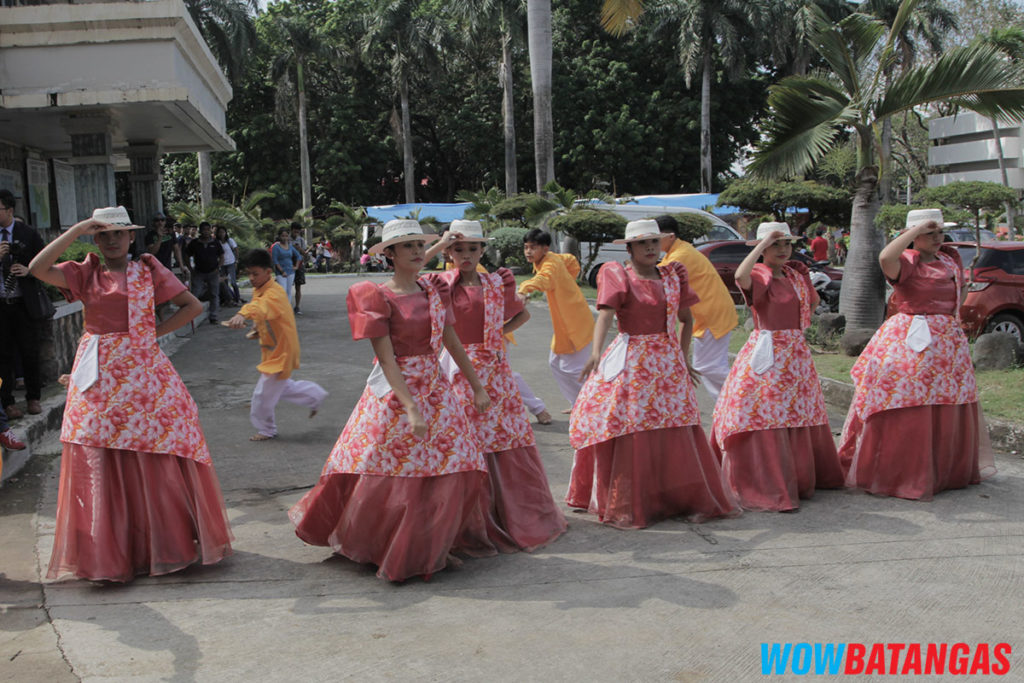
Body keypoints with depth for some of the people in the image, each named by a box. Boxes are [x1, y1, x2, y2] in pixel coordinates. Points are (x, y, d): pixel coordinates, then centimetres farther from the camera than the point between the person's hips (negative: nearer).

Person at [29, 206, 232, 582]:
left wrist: (154, 332, -1)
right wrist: (77, 229, -10)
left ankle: (166, 541, 15)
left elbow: (192, 305, 7)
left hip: (145, 373, 0)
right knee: (100, 464, 1)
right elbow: (37, 268, -10)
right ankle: (108, 552, 12)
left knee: (157, 458, 1)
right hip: (99, 377, 0)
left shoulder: (149, 269, 7)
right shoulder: (84, 274, 6)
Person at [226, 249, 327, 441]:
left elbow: (261, 306, -53)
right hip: (273, 348, 9)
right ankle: (315, 395, 39)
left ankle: (266, 429, 21)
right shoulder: (259, 289, 3)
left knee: (264, 392, 0)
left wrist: (243, 314, -70)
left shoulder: (273, 293, -28)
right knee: (282, 386, 22)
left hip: (281, 351, -9)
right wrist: (257, 329, 5)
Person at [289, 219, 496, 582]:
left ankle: (430, 548, 23)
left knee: (453, 467, 5)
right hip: (394, 392, -6)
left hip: (436, 387, 6)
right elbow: (387, 360, -16)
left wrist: (477, 388, 14)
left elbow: (454, 344, 14)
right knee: (381, 471, 0)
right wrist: (411, 408, -23)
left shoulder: (434, 291, 8)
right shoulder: (378, 297, -10)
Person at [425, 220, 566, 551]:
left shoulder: (496, 283, 7)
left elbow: (522, 314, 22)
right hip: (461, 369, -3)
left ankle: (521, 515, 25)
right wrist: (438, 245, -14)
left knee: (510, 437, 9)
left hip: (496, 368, 3)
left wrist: (498, 333, 7)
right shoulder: (442, 283, 0)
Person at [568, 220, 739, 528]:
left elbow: (686, 319, 20)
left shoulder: (672, 276, 9)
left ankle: (688, 500, 22)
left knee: (675, 432, 7)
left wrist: (681, 355, 13)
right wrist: (595, 352, -37)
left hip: (667, 361, 4)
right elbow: (605, 314, -22)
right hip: (630, 363, -4)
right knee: (628, 434, -5)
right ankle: (624, 506, 8)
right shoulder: (617, 277, -5)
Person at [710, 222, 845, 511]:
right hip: (766, 355, -7)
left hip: (796, 353, 7)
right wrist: (764, 241, -27)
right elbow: (740, 275, -36)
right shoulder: (759, 276, -11)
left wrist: (795, 327, 12)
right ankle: (768, 490, -2)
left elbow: (812, 302, 27)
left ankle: (801, 479, 32)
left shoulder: (797, 274, 10)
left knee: (800, 412, 15)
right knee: (764, 417, -9)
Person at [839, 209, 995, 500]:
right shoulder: (907, 262, -10)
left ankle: (946, 470, 29)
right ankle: (896, 473, 4)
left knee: (947, 409, 13)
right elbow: (885, 257, -33)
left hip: (948, 342, 7)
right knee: (903, 409, -7)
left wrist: (951, 314, 14)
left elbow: (961, 287, 31)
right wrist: (917, 229, -22)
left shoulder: (950, 259, 13)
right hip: (910, 341, -7)